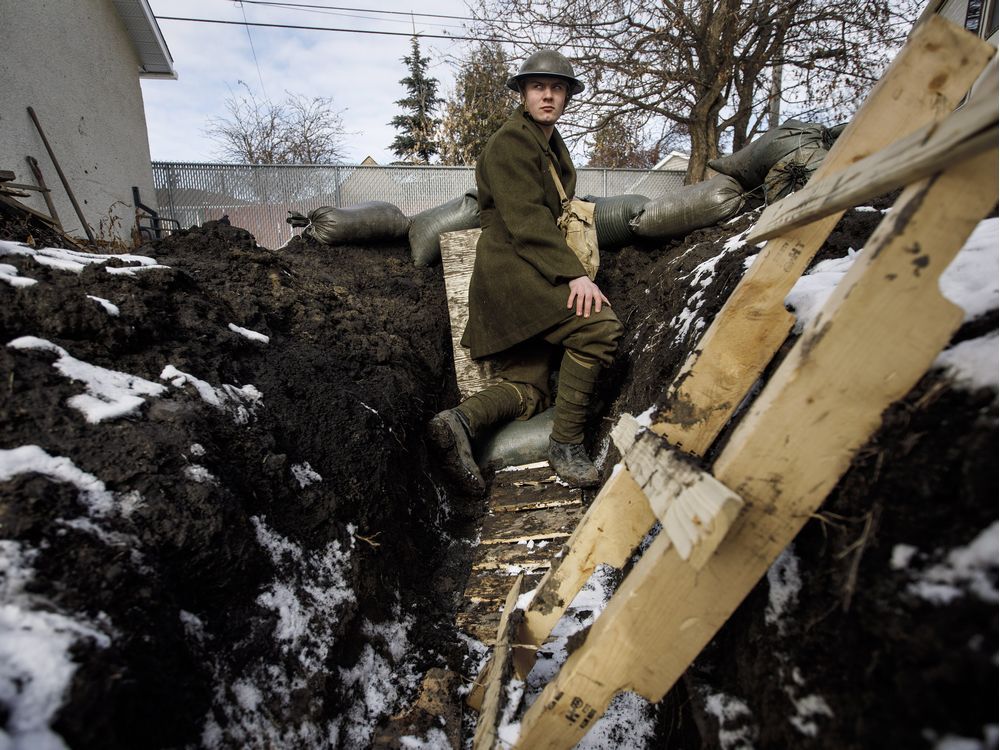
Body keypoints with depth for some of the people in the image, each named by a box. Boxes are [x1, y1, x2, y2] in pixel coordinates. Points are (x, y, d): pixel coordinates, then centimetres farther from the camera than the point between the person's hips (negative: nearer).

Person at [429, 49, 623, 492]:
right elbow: (526, 219, -18)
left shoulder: (553, 145, 23)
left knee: (527, 389, 2)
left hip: (530, 274, 10)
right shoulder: (510, 142, -6)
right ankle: (566, 446, -18)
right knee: (599, 326, -25)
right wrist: (573, 273, -26)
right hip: (511, 267, -10)